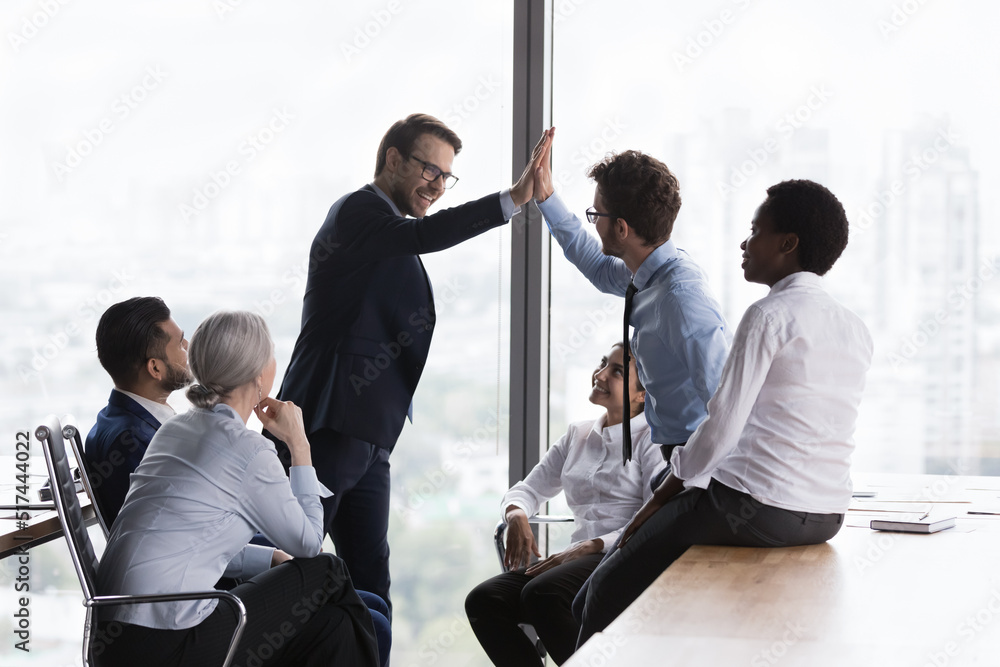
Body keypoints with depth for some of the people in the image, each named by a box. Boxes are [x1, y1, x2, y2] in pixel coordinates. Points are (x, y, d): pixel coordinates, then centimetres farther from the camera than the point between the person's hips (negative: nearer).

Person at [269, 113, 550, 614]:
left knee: (370, 582, 7)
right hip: (326, 434, -10)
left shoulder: (391, 243, 22)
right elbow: (425, 235, -28)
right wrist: (513, 199, -33)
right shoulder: (357, 212, -8)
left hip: (367, 440, 10)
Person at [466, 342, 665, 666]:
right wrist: (517, 515, -3)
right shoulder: (577, 435, 21)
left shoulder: (650, 439, 1)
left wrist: (589, 547, -18)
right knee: (483, 601, -17)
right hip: (580, 558, 7)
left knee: (541, 594, -35)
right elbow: (530, 488, 22)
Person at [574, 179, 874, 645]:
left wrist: (662, 496, -1)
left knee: (609, 591, 5)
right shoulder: (857, 331, 13)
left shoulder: (769, 315, -11)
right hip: (826, 516, 9)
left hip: (758, 509, -9)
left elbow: (721, 429, -16)